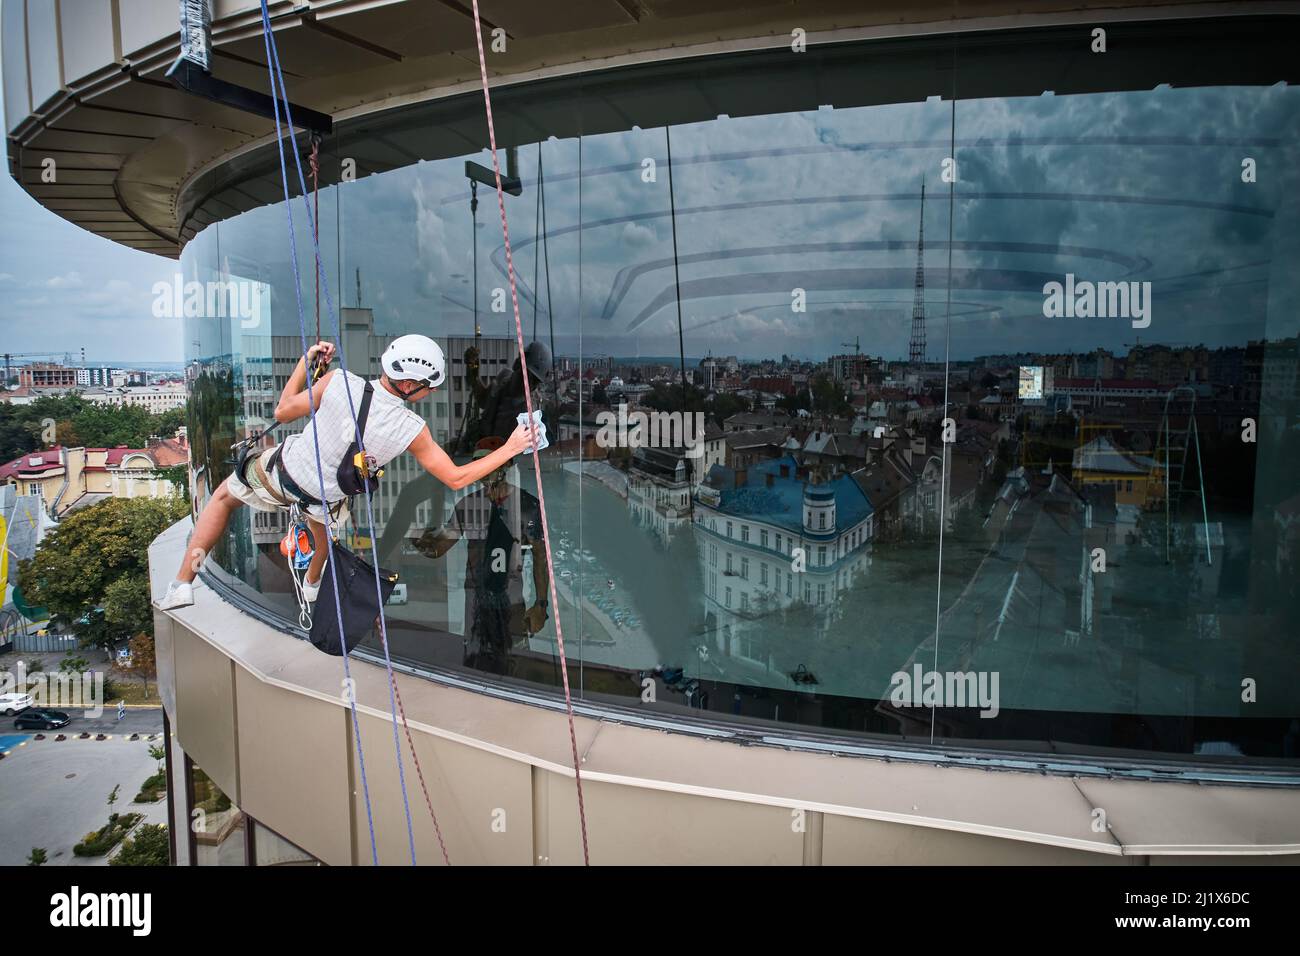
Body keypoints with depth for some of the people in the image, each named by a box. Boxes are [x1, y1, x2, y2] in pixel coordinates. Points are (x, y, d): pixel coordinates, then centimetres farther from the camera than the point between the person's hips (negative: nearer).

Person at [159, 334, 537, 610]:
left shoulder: (339, 381, -27)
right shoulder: (411, 429, -30)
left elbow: (283, 411, -10)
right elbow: (456, 478, -21)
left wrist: (306, 362, 0)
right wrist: (509, 449, -15)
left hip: (280, 472, 0)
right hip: (325, 500, 0)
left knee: (224, 497, 29)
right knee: (326, 525, 38)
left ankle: (182, 585, 28)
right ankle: (312, 585, 61)